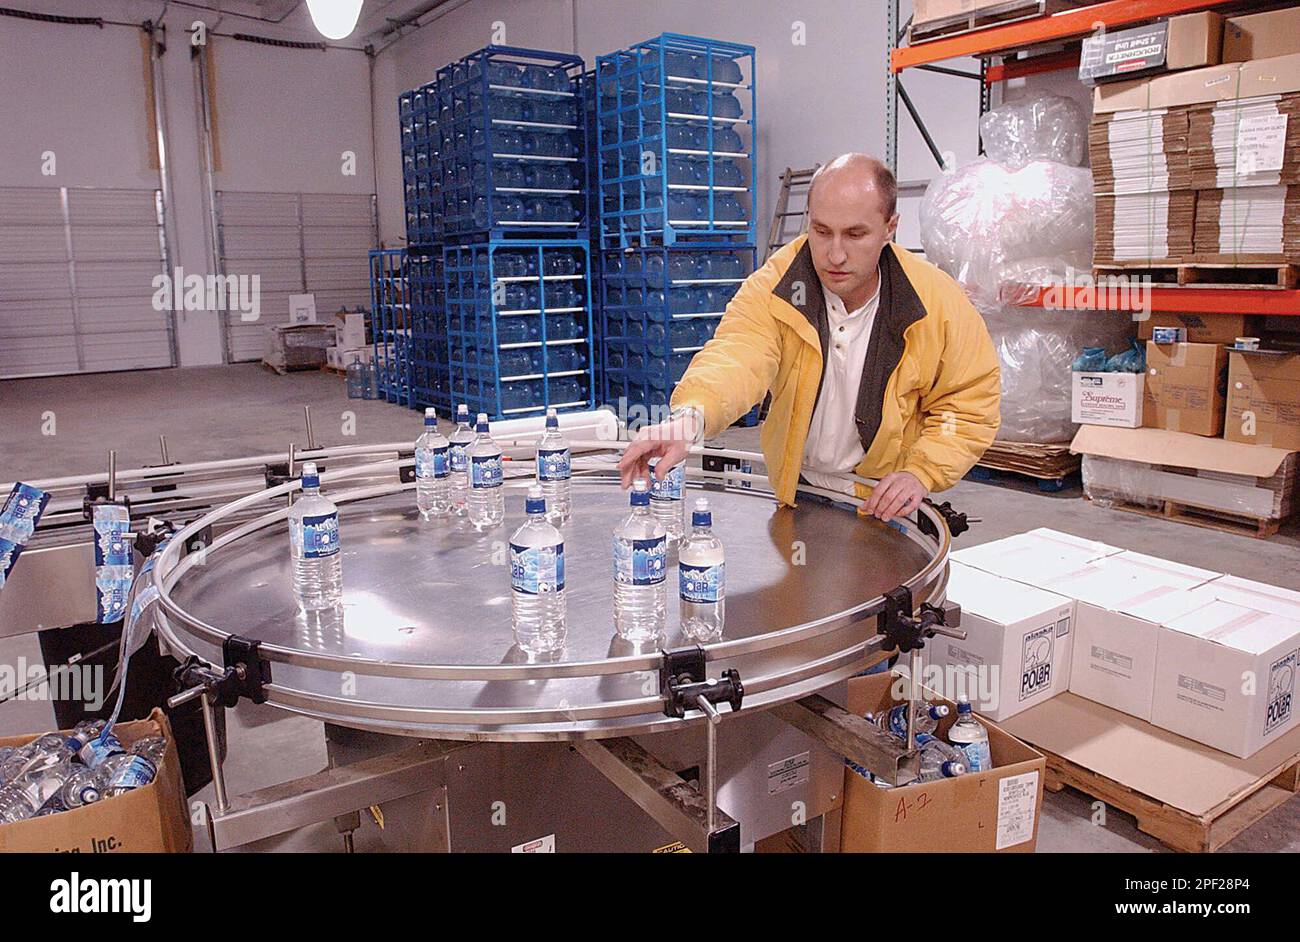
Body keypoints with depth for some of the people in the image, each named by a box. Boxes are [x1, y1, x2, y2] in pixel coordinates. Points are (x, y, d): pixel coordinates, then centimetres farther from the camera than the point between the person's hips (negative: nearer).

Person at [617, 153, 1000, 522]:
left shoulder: (941, 302, -11)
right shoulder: (774, 285, -13)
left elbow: (970, 404, -1)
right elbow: (738, 356, -31)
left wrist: (922, 472, -16)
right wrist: (691, 417, -52)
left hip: (886, 503, -1)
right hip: (793, 493, 1)